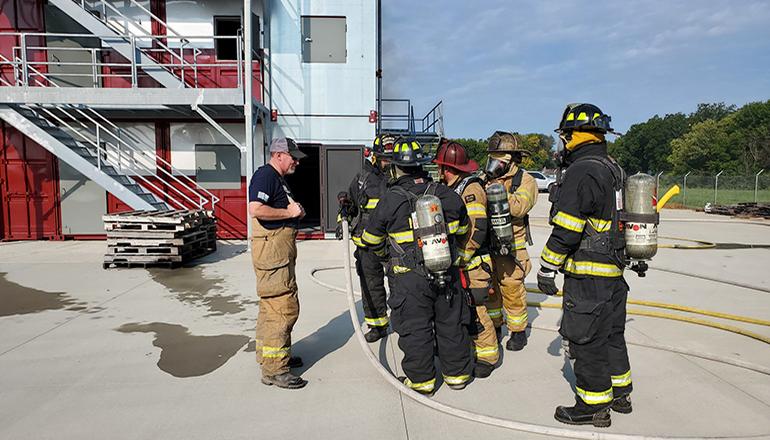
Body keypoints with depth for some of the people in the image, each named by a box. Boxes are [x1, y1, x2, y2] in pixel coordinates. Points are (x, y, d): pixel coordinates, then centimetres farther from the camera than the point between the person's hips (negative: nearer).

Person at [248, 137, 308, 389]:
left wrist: (295, 212, 11)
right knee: (283, 306, -11)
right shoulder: (265, 175, -11)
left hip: (281, 250, 11)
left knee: (272, 306, 17)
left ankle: (274, 355, 29)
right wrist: (289, 212, -16)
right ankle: (273, 369, -5)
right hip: (270, 248, -11)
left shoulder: (279, 179, 22)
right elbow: (256, 209, -25)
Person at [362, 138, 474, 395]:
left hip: (409, 279, -4)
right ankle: (457, 373, 31)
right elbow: (461, 229, 13)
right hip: (446, 276, 4)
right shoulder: (446, 195, -1)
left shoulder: (390, 201, -11)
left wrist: (383, 252, 24)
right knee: (450, 324, 16)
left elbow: (371, 240, 2)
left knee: (415, 329, 9)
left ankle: (421, 380, 20)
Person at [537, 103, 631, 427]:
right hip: (614, 272, 10)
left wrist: (546, 269, -14)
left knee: (586, 341, 3)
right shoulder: (613, 170, 13)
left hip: (587, 276, -10)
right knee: (611, 335, 21)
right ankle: (620, 394, 35)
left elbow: (565, 230, -22)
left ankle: (593, 406, 16)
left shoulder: (581, 172, -19)